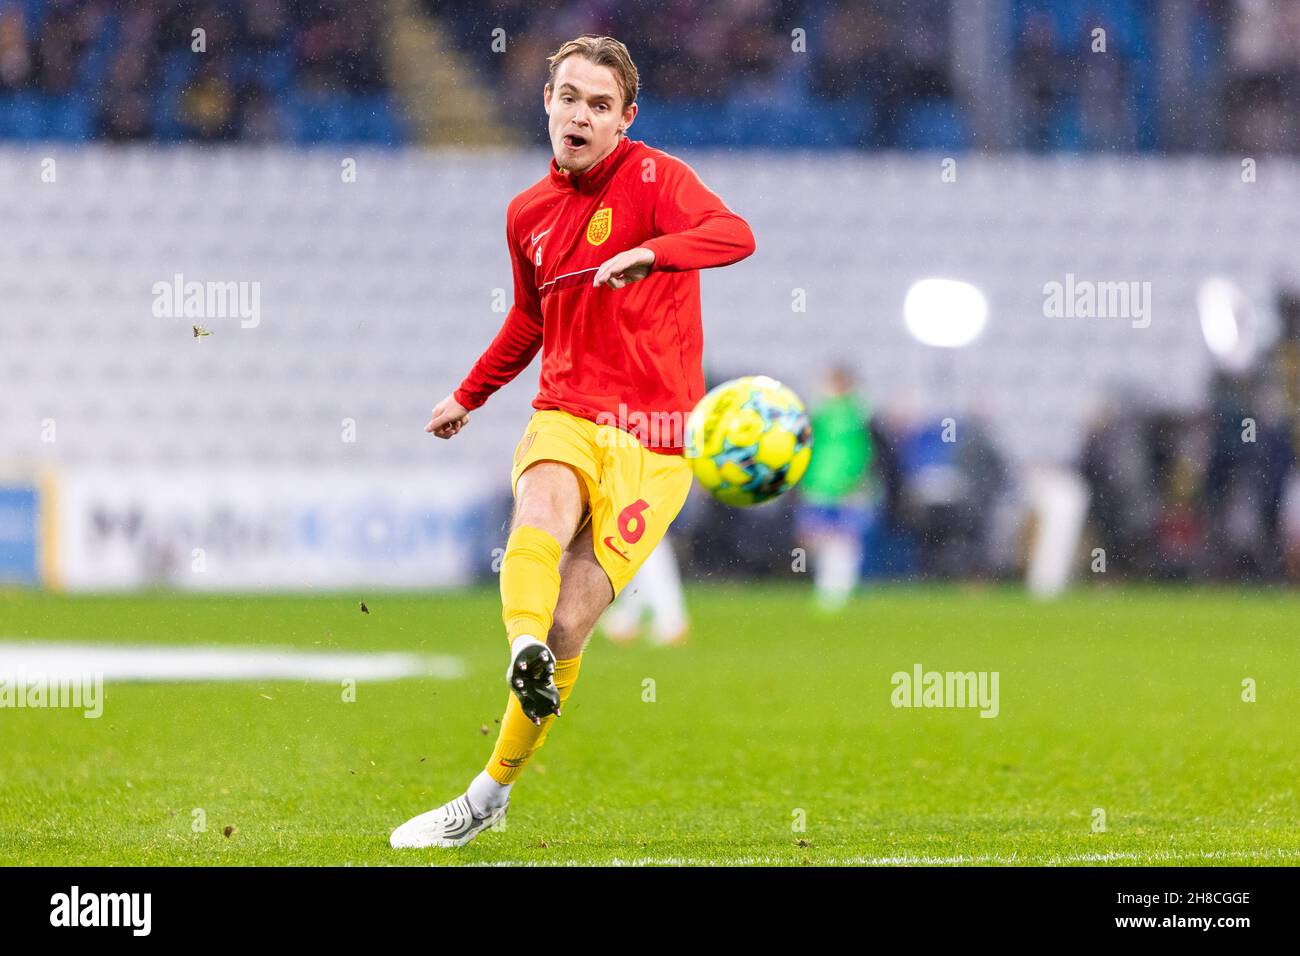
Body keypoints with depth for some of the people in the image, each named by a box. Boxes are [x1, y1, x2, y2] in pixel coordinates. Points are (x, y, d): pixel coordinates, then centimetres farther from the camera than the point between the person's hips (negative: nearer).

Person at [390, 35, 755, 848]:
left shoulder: (652, 179, -6)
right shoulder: (528, 213, 13)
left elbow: (735, 234, -26)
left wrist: (648, 253, -44)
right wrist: (470, 396, 42)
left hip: (653, 443, -4)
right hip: (567, 416, 4)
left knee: (571, 623, -9)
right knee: (543, 505, -34)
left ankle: (493, 792, 4)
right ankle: (524, 652, -59)